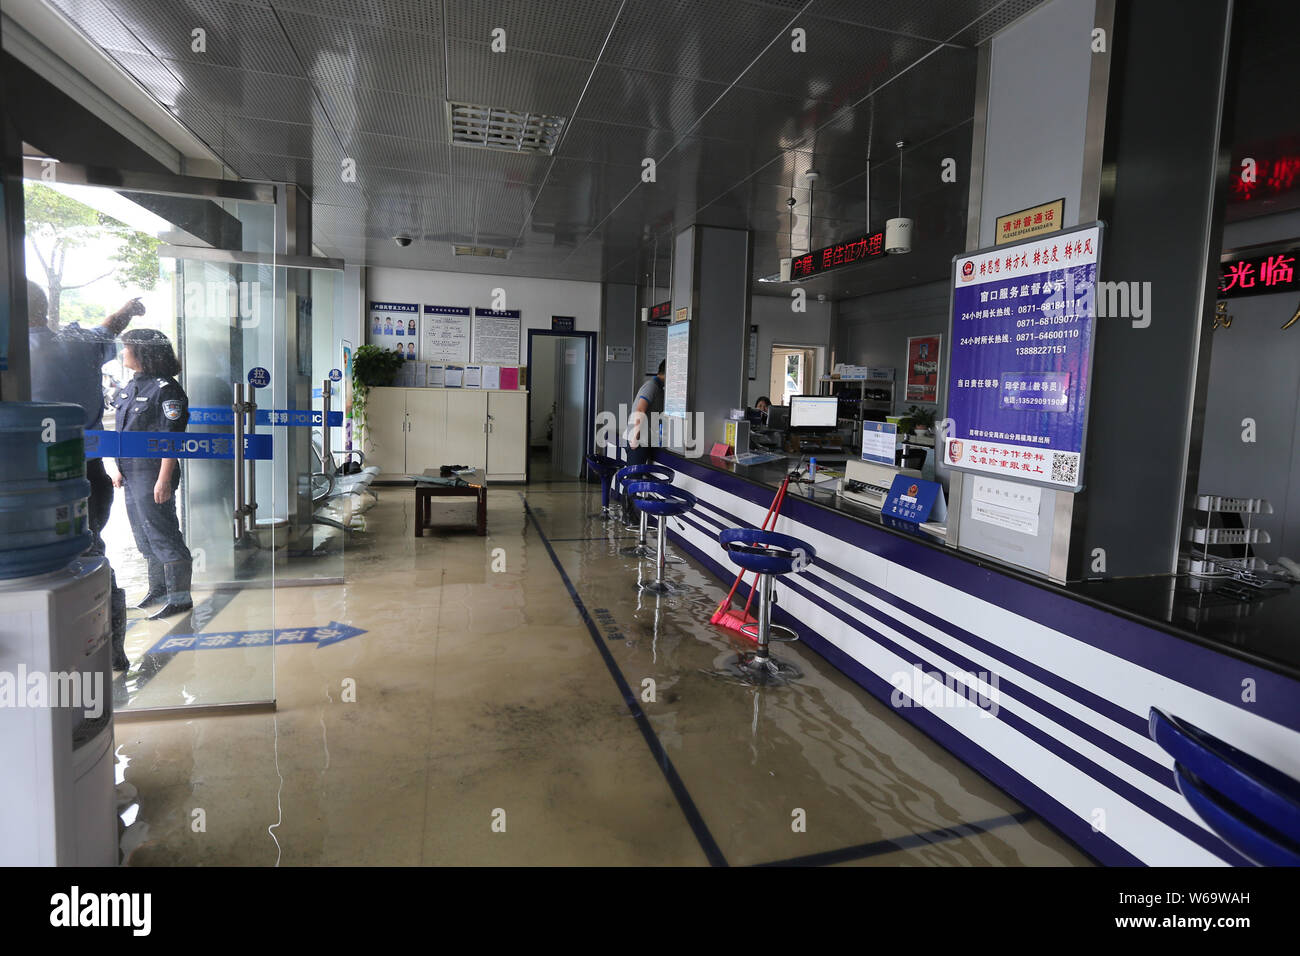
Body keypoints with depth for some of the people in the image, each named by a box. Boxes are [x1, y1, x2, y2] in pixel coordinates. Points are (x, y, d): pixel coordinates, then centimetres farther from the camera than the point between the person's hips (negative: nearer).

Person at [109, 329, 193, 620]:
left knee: (162, 535, -5)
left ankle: (179, 598, 2)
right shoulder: (130, 386, 13)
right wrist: (120, 469, 19)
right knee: (144, 536, 16)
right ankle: (158, 590, 29)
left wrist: (164, 480, -21)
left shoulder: (165, 388, -14)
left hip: (153, 475, -9)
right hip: (131, 473, 9)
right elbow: (125, 432, 21)